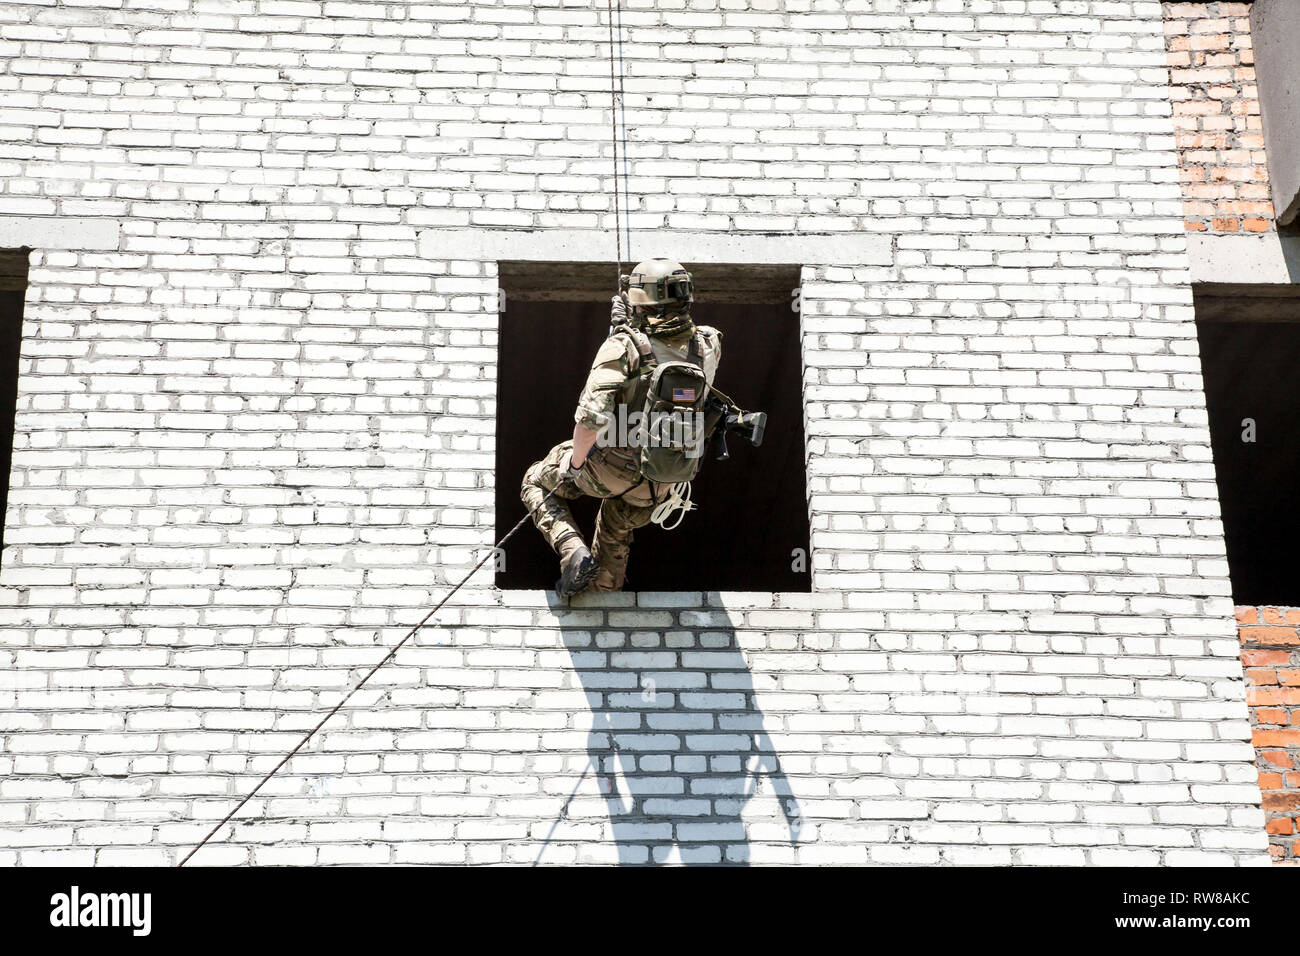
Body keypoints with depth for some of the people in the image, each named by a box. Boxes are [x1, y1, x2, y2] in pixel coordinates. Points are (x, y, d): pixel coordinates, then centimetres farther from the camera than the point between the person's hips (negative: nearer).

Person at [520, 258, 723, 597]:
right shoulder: (706, 347, -8)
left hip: (609, 465, -5)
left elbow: (591, 415, -31)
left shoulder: (625, 346, -24)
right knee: (615, 542, 32)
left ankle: (573, 553, 3)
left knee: (537, 483, 21)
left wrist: (575, 463, -16)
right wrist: (627, 328, 11)